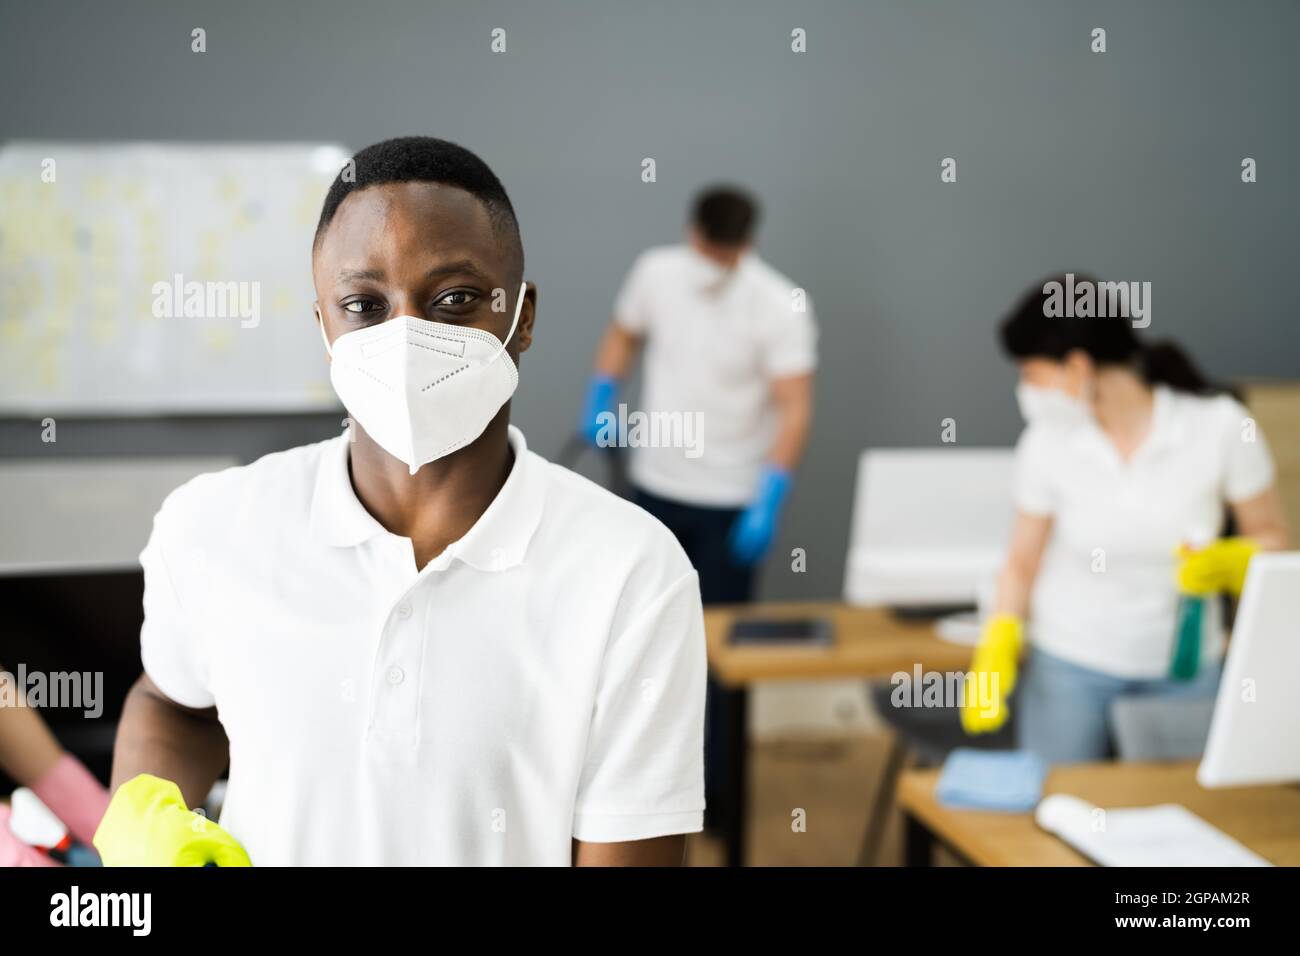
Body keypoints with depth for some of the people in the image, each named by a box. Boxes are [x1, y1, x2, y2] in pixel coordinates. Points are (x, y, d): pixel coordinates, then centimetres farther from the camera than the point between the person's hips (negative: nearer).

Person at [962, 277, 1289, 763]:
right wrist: (999, 647, -13)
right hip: (1069, 665, 0)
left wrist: (1225, 563, -21)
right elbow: (1022, 562, 0)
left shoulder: (1220, 425, -14)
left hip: (1186, 668, 0)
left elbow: (1271, 537, -1)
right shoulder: (1046, 444, -11)